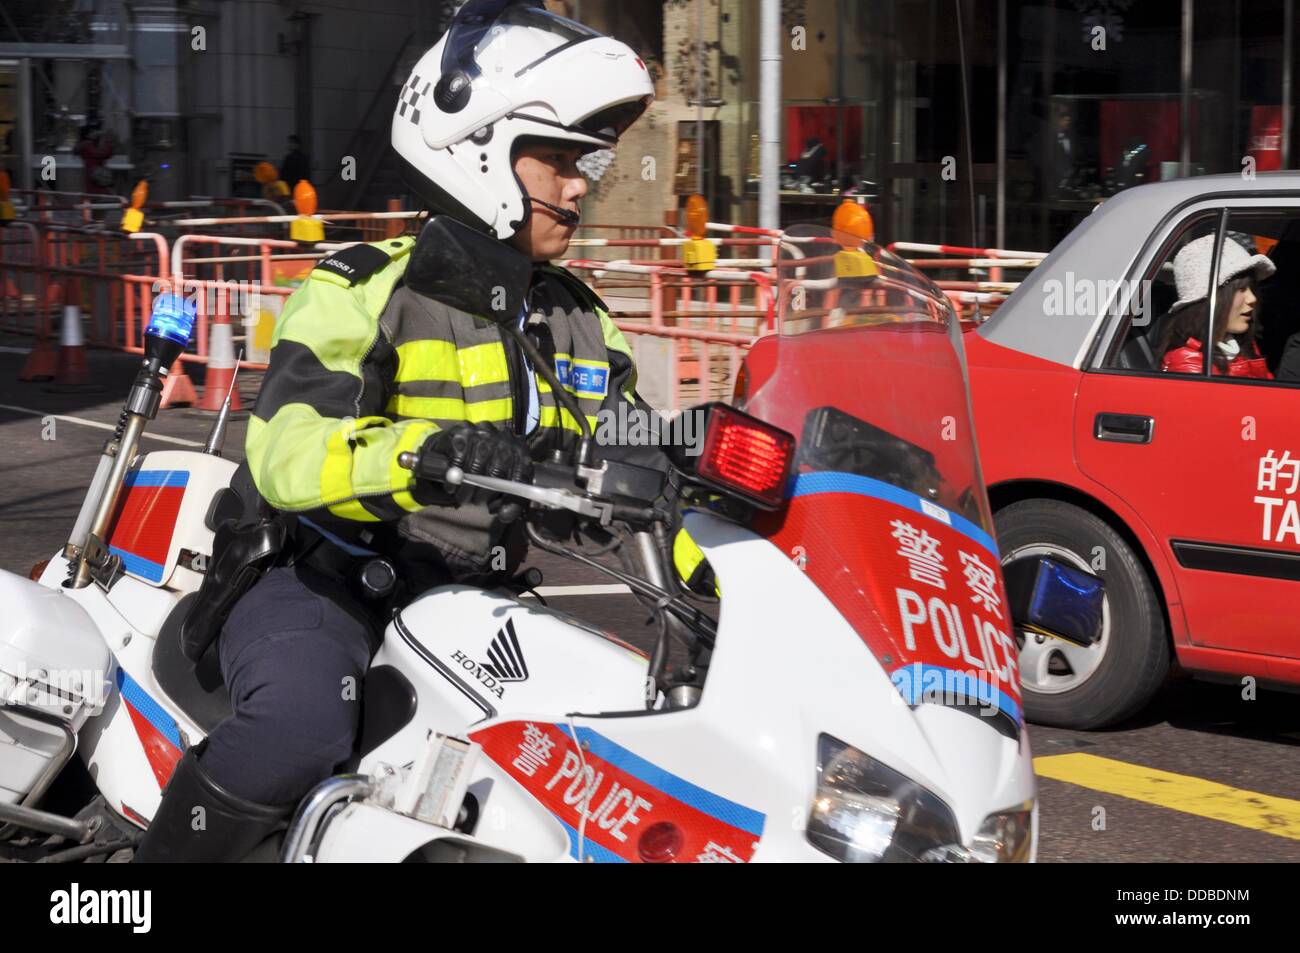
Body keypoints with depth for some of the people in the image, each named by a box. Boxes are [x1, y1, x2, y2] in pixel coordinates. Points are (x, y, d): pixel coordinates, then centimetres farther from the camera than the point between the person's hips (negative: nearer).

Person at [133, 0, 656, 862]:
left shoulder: (579, 322, 12)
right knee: (301, 723, -35)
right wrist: (417, 455, -44)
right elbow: (287, 447, -24)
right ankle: (164, 852, -10)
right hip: (334, 586, -6)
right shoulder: (366, 294, -10)